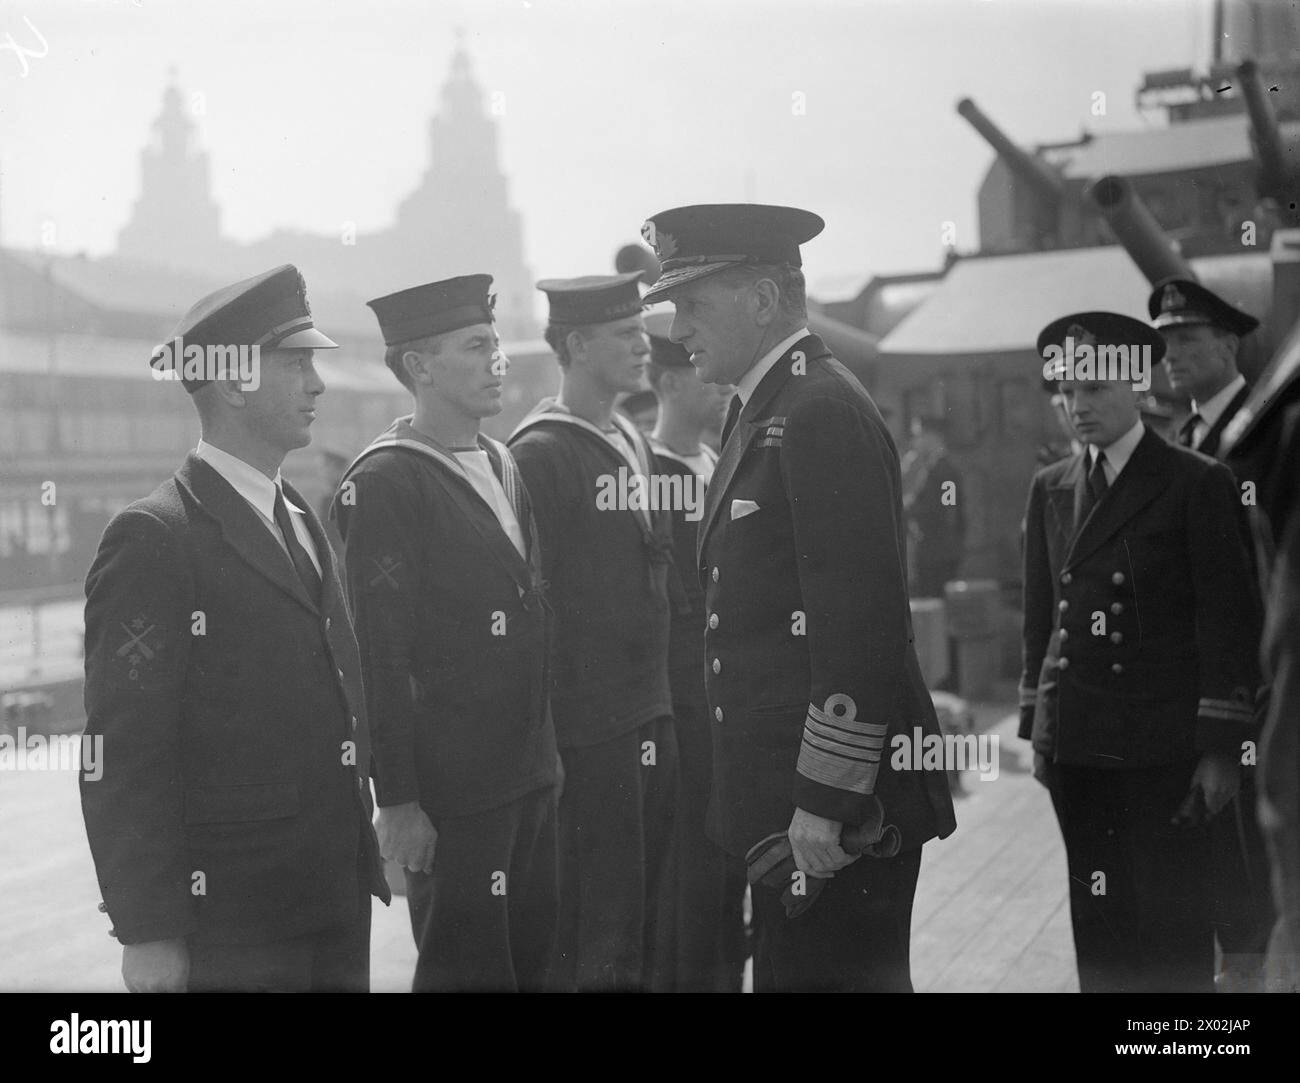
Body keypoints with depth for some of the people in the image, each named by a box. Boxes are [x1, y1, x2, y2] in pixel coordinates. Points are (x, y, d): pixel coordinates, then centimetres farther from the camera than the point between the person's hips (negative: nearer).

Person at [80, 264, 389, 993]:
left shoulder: (301, 522, 13)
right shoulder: (154, 539, -12)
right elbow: (123, 755, -15)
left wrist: (366, 847, 11)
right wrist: (148, 931, -15)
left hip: (337, 904, 7)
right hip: (227, 923, -7)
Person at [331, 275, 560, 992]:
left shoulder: (504, 467, 13)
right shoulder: (385, 481, -12)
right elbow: (379, 655, -15)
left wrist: (547, 748, 15)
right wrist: (396, 799, -17)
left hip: (532, 772, 8)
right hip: (450, 790, -7)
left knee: (534, 958, 15)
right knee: (467, 968, 2)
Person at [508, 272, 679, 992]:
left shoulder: (632, 444, 14)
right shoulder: (538, 453, -11)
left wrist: (664, 694, 15)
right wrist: (539, 728, -15)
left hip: (652, 714, 8)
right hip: (587, 725, -8)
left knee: (657, 914, 13)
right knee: (600, 918, 1)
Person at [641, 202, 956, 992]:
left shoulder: (823, 412, -15)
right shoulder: (765, 412, 16)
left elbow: (861, 625, -21)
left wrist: (827, 802, -21)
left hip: (836, 810, -9)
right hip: (788, 801, 10)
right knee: (789, 973, 16)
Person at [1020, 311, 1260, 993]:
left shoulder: (1197, 484, -3)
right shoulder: (1050, 488, 12)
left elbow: (1227, 622, -5)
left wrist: (1221, 748, -8)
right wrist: (1036, 729, 12)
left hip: (1163, 745, -4)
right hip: (1075, 744, 4)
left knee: (1170, 924, -1)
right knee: (1098, 922, 9)